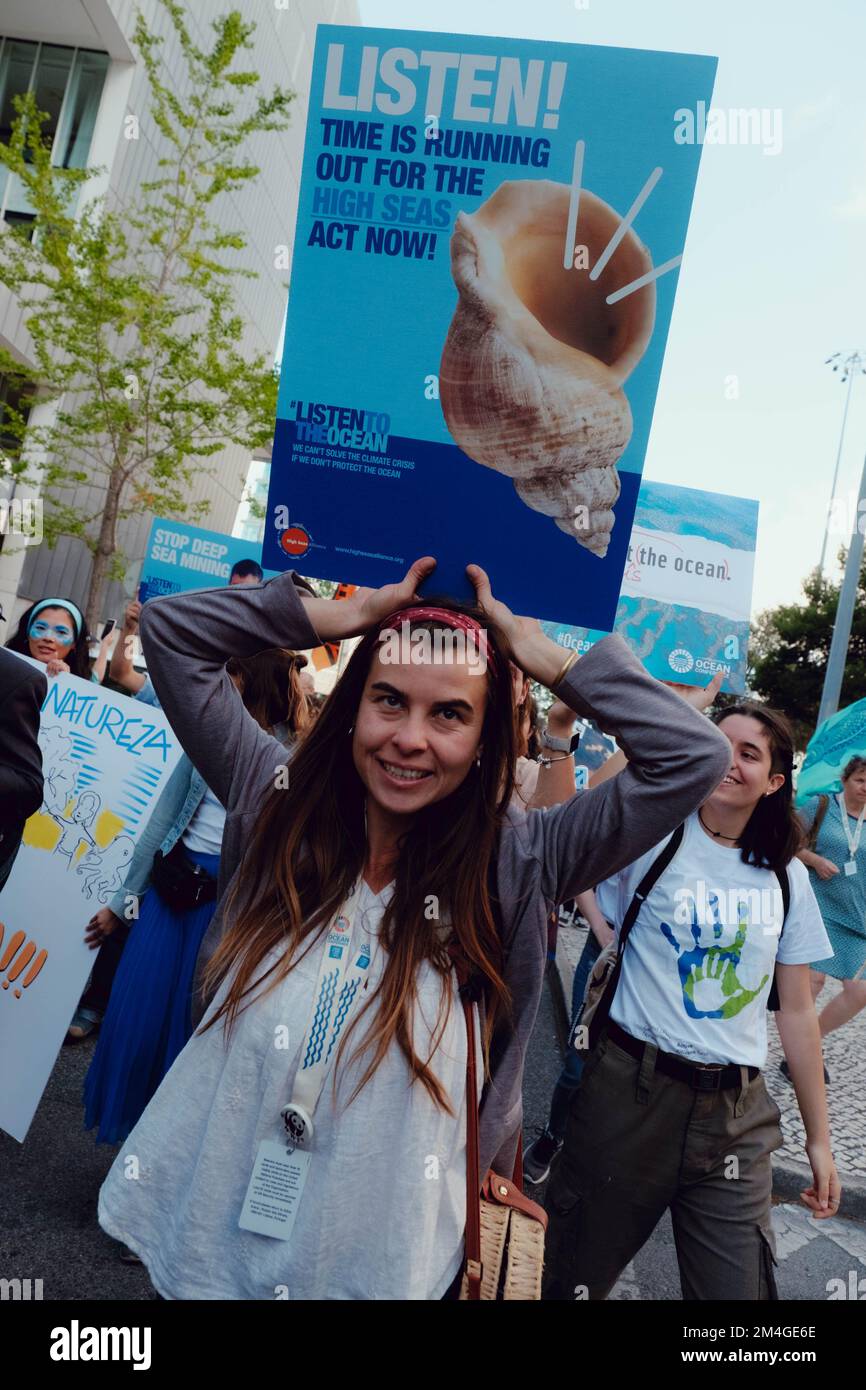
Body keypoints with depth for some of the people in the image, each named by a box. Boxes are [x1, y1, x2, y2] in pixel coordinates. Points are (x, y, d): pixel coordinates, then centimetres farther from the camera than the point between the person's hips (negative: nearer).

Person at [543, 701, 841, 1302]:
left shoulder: (787, 876, 5)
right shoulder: (652, 838, -6)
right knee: (577, 1277, 13)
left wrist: (819, 1138, 13)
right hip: (632, 1093, -2)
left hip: (736, 1114, 3)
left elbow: (796, 1010, 10)